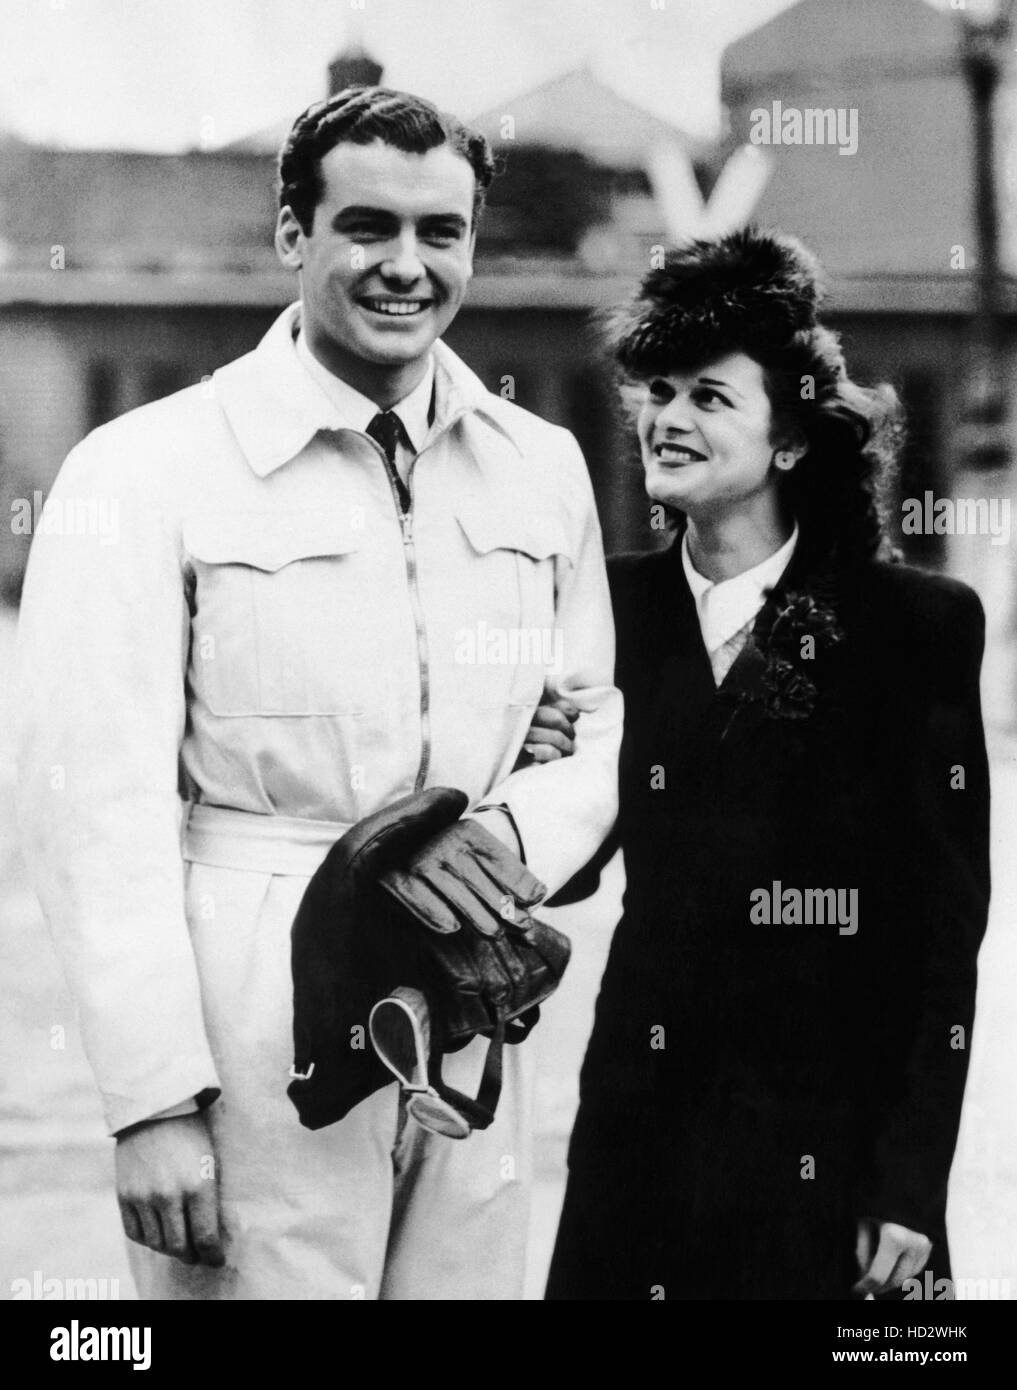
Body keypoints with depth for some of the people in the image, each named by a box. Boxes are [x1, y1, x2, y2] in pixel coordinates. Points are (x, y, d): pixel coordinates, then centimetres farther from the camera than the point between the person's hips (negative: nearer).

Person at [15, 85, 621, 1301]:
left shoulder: (541, 469, 10)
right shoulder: (145, 473, -6)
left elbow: (607, 724, 16)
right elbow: (97, 806, -9)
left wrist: (517, 832, -7)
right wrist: (154, 1101, -14)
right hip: (253, 1048, -4)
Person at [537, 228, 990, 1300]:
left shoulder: (918, 627, -5)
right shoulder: (617, 606, 5)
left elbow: (946, 937, -5)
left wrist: (912, 1183, -10)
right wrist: (540, 769, -8)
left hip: (831, 1145, -3)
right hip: (643, 1124, 3)